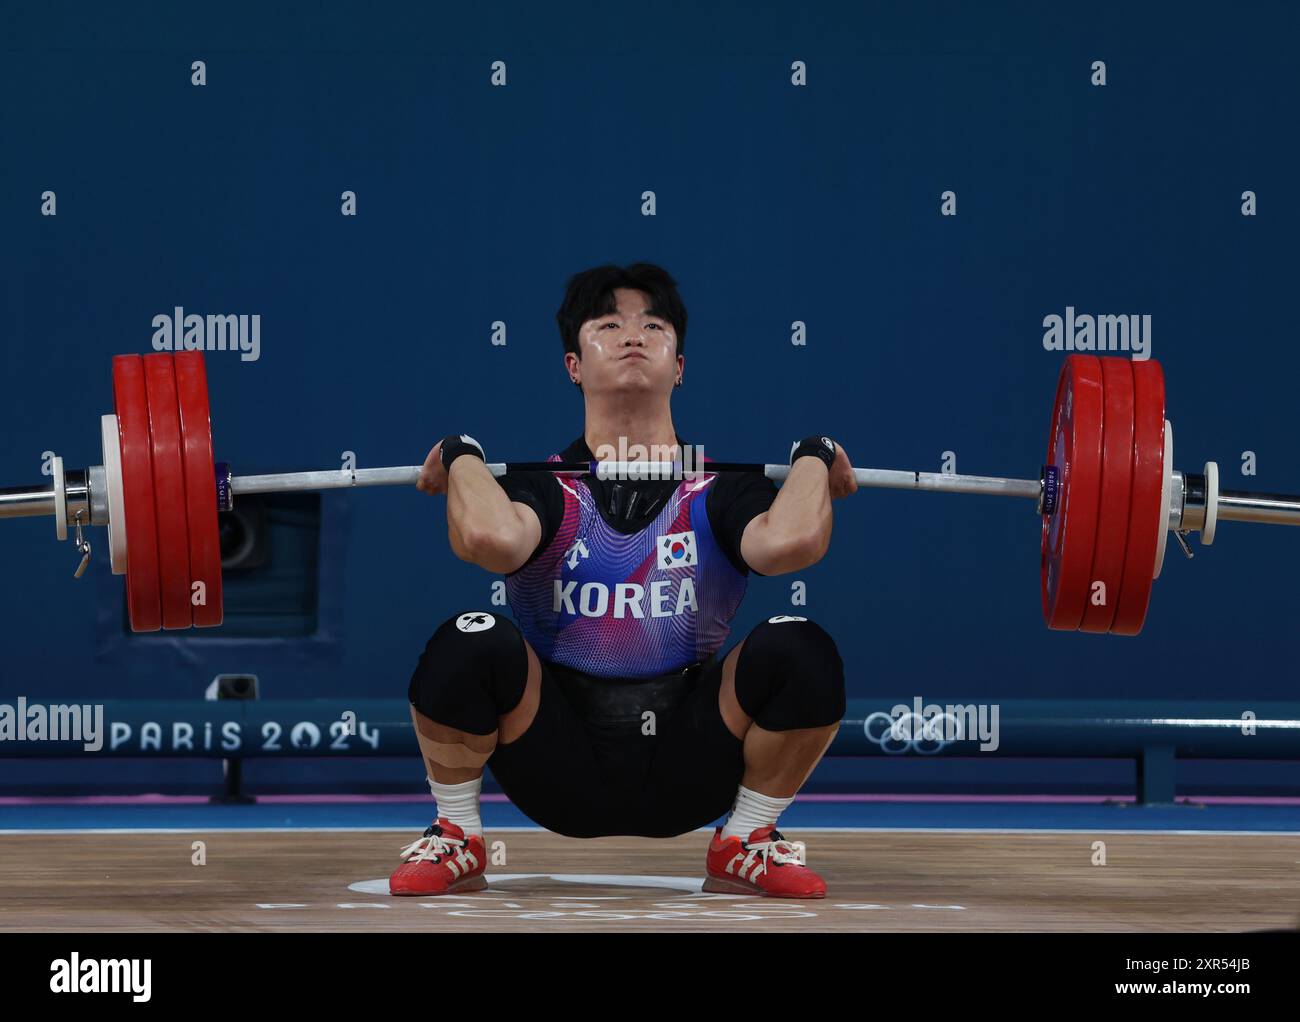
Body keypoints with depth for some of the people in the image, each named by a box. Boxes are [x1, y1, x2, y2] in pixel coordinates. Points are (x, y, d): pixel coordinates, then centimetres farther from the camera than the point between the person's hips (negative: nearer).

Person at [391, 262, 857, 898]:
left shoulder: (717, 492, -2)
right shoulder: (544, 486, -4)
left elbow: (790, 542, -27)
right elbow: (491, 539, -31)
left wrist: (812, 460, -10)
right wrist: (462, 459, -13)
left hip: (684, 776, 1)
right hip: (561, 771, -1)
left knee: (801, 653, -24)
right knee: (469, 645, -29)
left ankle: (746, 844, 1)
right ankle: (455, 837, -1)